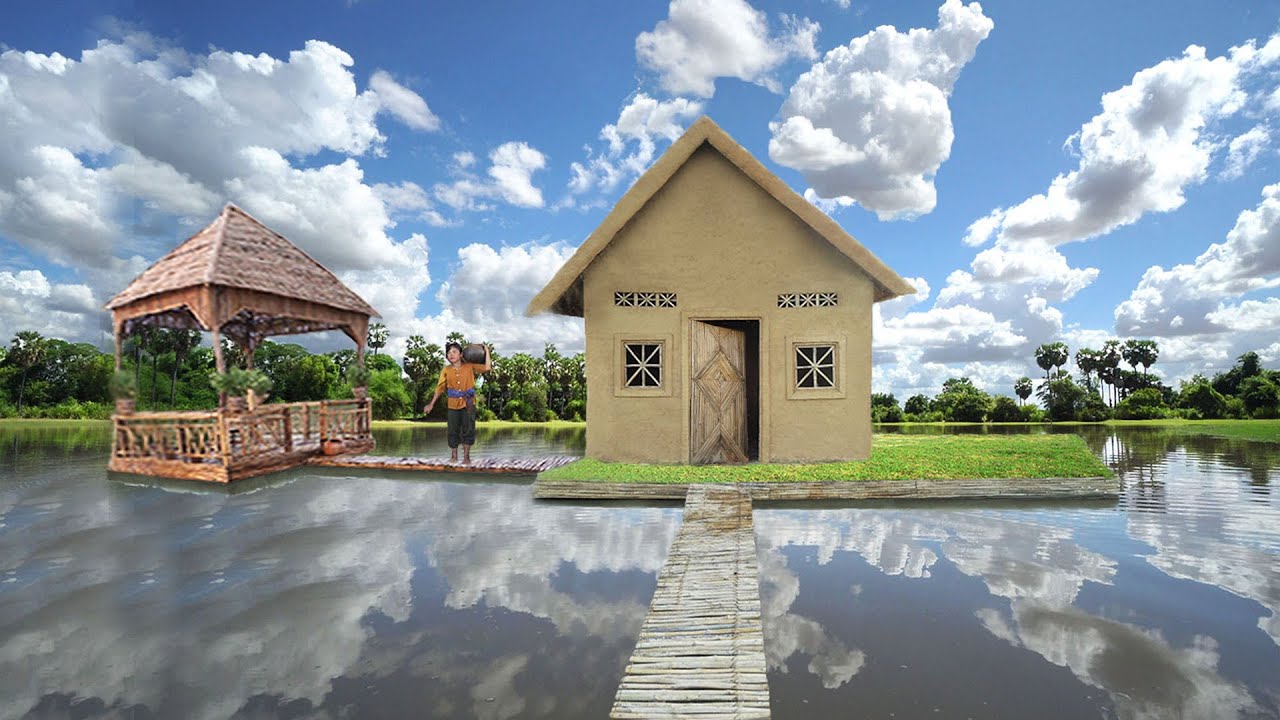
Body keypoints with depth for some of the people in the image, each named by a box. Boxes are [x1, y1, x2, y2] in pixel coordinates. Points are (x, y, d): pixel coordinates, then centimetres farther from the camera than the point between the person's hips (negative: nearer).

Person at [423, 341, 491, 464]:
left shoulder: (470, 367, -2)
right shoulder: (446, 370, 2)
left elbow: (486, 368, -10)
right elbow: (440, 388, 5)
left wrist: (486, 351, -9)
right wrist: (431, 404, 5)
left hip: (468, 404, -1)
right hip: (453, 405, 1)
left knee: (468, 430, 4)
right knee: (453, 431, 8)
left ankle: (466, 456, 17)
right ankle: (454, 456, 23)